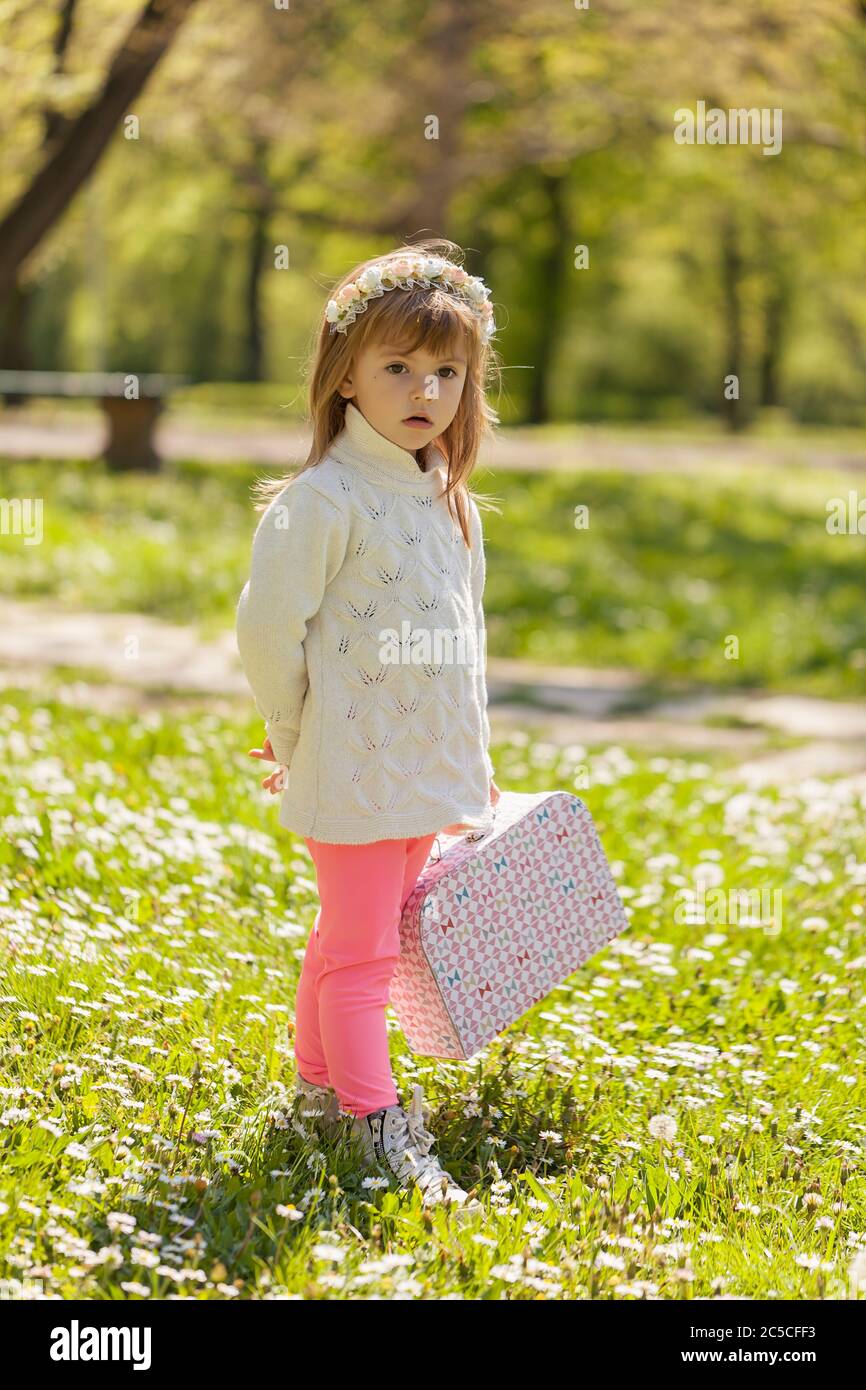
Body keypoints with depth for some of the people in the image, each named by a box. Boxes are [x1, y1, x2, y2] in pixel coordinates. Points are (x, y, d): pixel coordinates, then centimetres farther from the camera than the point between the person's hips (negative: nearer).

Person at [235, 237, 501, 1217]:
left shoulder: (450, 503, 10)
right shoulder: (322, 500, -16)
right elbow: (267, 630, -14)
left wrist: (472, 758, 18)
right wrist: (298, 740, -4)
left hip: (428, 767, 8)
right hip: (354, 769, -8)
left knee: (356, 934, 19)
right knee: (361, 946, -3)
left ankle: (318, 1082, 32)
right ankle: (380, 1127, 2)